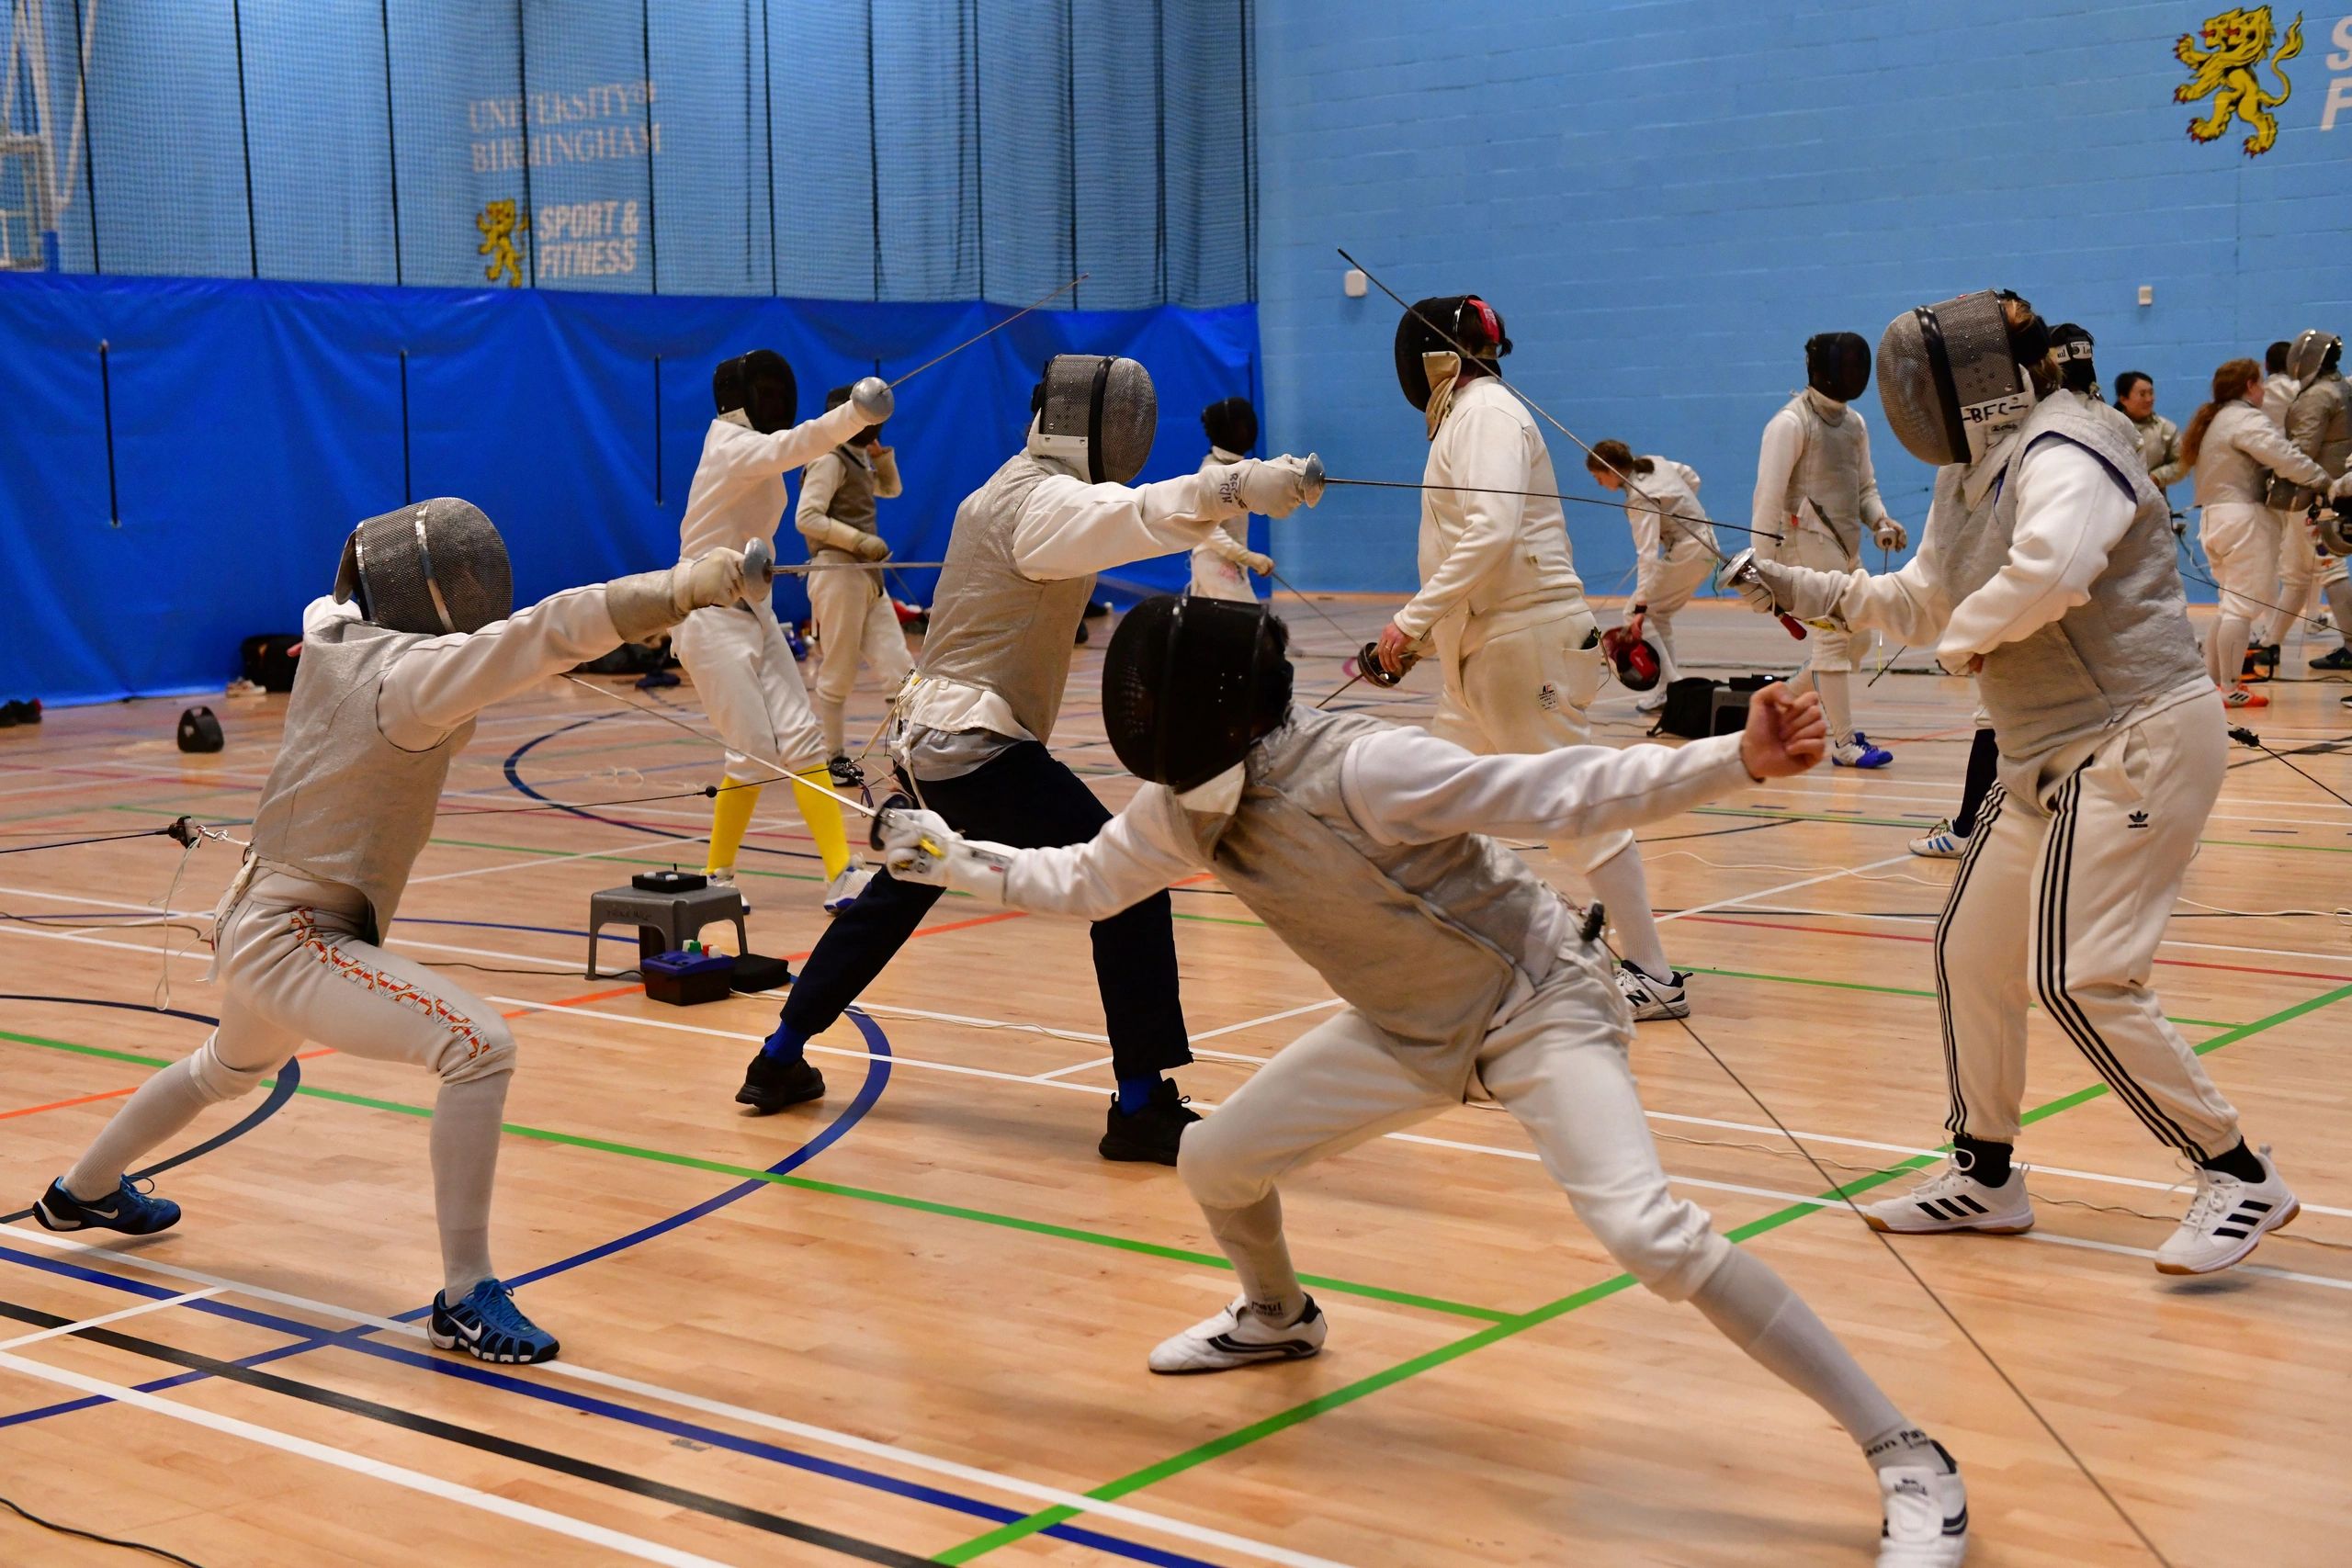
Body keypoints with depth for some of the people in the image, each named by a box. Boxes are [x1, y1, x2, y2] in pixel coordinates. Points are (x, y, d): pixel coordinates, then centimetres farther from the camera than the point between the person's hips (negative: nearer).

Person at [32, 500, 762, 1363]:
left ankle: (82, 1191, 61)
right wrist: (679, 587, -55)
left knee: (229, 1070, 38)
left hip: (254, 926, 10)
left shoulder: (331, 631, -1)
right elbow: (545, 633, -43)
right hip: (293, 944, -10)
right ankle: (465, 1298, -21)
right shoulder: (409, 671, -24)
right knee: (478, 1047, -25)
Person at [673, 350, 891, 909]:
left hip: (752, 614, 8)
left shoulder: (746, 447, 10)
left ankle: (843, 875, -8)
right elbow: (795, 445, -39)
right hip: (712, 618, -8)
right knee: (757, 754, -9)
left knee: (801, 739, -4)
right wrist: (854, 414, -58)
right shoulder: (735, 447, -17)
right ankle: (717, 877, 10)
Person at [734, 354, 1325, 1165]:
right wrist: (1234, 487, -54)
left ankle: (778, 1062, 38)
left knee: (893, 901, 27)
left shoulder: (1010, 490, 14)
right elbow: (1133, 515, -38)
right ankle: (1141, 1106, -12)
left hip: (930, 738, 10)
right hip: (979, 747, -10)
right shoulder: (1040, 500, -18)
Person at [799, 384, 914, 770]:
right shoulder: (830, 459, -12)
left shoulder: (857, 459, 14)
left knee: (900, 674, 1)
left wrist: (878, 447, 13)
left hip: (867, 575, 8)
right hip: (838, 573, -8)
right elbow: (807, 517, -19)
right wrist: (860, 540, -22)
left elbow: (890, 488, 28)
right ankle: (832, 758, 14)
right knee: (838, 677, 2)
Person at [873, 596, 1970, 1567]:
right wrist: (944, 859, 10)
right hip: (1414, 1027, 8)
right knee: (1214, 1162, 11)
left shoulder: (1358, 767, -30)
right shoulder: (1185, 807, -7)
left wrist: (1738, 762, -42)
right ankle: (1278, 1316, 46)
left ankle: (1910, 1463, -20)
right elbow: (1081, 883, 12)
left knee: (1647, 1232, -29)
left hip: (1537, 1004, -7)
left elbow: (1566, 794, -31)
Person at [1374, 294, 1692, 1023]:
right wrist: (1421, 633, 22)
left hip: (1528, 641, -10)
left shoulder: (1485, 412, -12)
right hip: (1491, 648, 10)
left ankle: (1653, 977, -2)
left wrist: (1413, 620, -25)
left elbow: (1493, 533, -27)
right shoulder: (1469, 416, 16)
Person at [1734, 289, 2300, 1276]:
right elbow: (1918, 604, 25)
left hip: (2134, 745, -10)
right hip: (2052, 757, 10)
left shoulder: (2059, 455, -18)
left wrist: (1968, 633, -22)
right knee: (1972, 954, 13)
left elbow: (2052, 570, -39)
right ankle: (1985, 1176, 27)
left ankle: (2239, 1179, -3)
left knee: (2081, 981, -15)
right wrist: (1804, 591, 14)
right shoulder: (1972, 481, 12)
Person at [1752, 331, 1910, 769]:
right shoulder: (1791, 423, -13)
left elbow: (1865, 486, 17)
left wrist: (1881, 522, -4)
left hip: (1845, 548, 8)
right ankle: (1845, 742, -1)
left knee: (1856, 643, 12)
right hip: (1808, 544, -8)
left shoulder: (1854, 422, 11)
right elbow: (1769, 495, -16)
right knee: (1834, 641, -8)